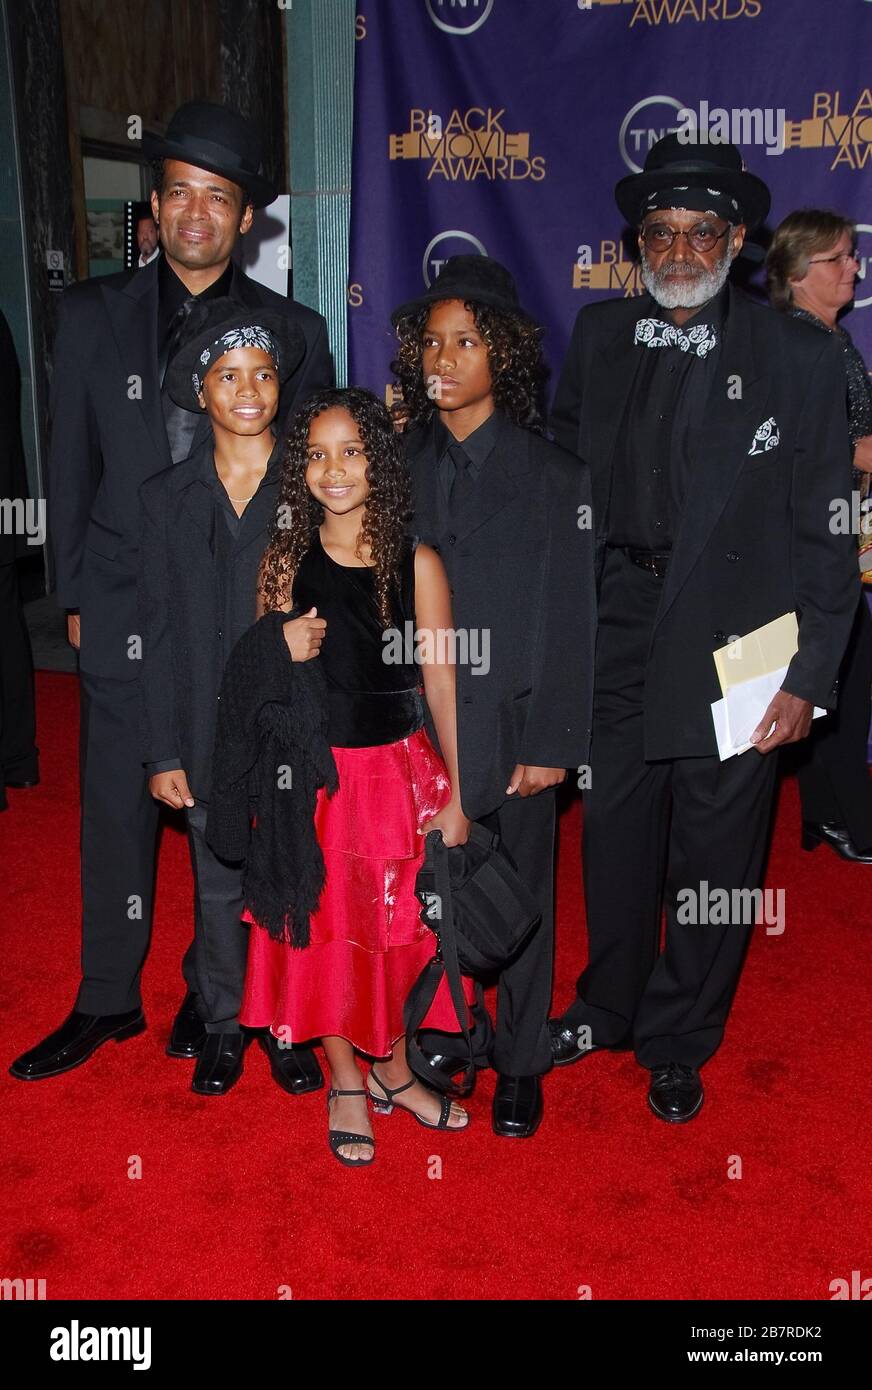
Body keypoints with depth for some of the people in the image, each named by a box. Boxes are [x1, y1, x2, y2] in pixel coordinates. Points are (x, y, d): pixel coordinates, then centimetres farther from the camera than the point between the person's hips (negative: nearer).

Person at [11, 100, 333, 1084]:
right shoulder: (92, 315, 5)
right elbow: (70, 467, 8)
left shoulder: (293, 330, 3)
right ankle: (107, 999, 26)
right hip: (125, 617, 1)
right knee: (116, 810, 7)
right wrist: (73, 596, 5)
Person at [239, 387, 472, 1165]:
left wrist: (456, 796, -4)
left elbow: (441, 682, -3)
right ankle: (345, 1084, 31)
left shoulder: (417, 564, -5)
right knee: (324, 930, 10)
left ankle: (392, 1071, 35)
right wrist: (283, 655, -16)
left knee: (395, 928, 11)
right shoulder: (285, 561, -2)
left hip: (397, 773, 0)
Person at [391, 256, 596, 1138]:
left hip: (513, 723, -2)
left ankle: (519, 1064, 26)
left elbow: (569, 624, -5)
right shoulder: (402, 467, 6)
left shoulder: (554, 476, -4)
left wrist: (554, 744, -9)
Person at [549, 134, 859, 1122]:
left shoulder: (799, 359, -4)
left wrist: (809, 676, -9)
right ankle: (607, 1006, 39)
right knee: (614, 829, 15)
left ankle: (677, 1045, 30)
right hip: (616, 625, 3)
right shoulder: (598, 336, 7)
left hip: (732, 643, -3)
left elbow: (825, 532, -4)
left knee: (714, 850, 9)